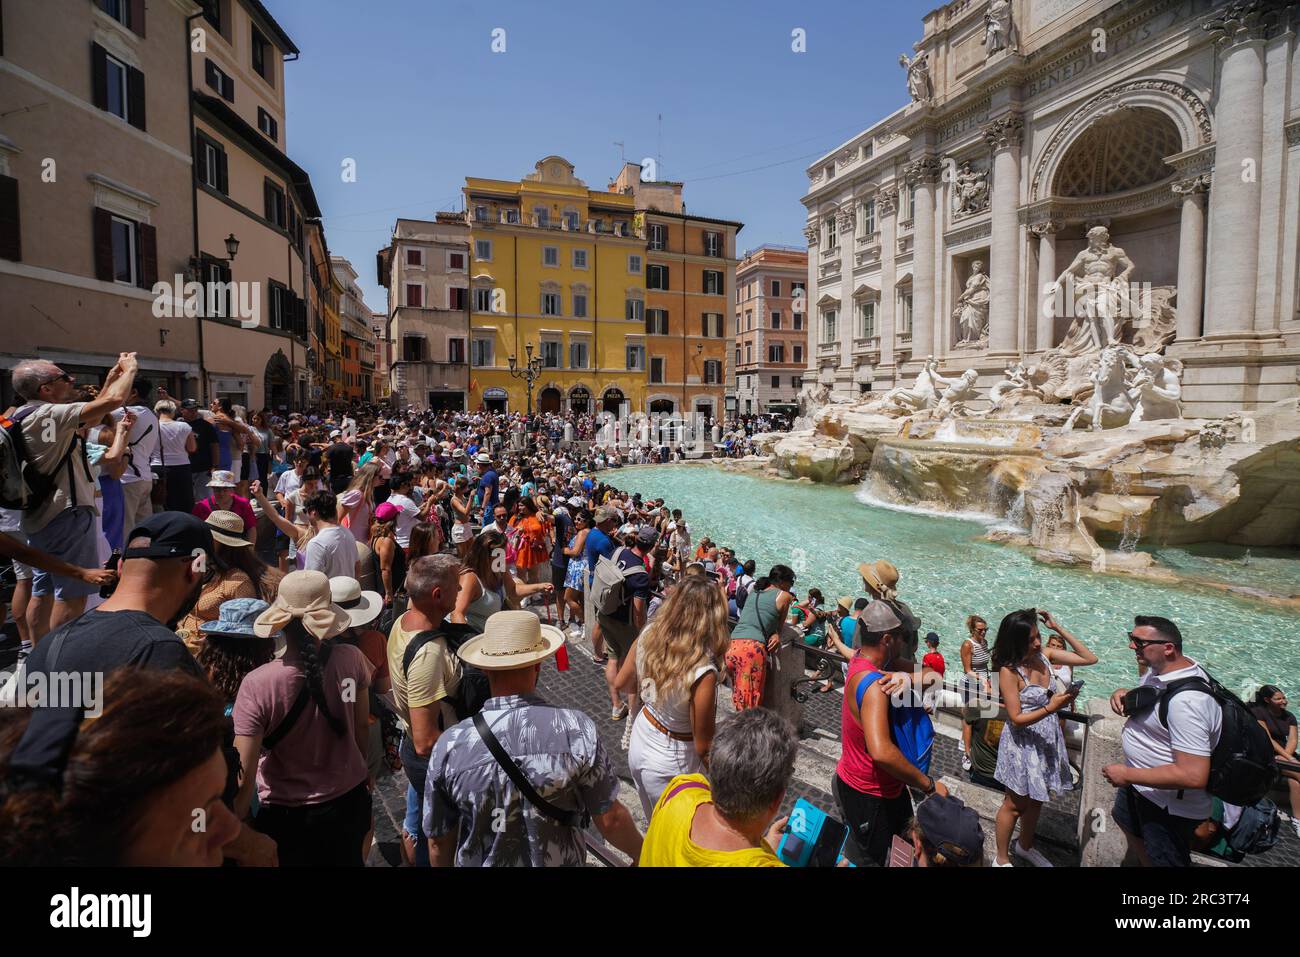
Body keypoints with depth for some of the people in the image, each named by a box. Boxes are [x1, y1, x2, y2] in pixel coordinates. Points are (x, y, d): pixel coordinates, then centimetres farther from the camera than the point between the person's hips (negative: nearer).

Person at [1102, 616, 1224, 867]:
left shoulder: (1186, 701, -36)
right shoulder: (1161, 667, -6)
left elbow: (1194, 776, -38)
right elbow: (1147, 700, 16)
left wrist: (1128, 775, -28)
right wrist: (1125, 694, -7)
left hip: (1169, 805, -10)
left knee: (1163, 861, 10)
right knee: (1128, 823, 31)